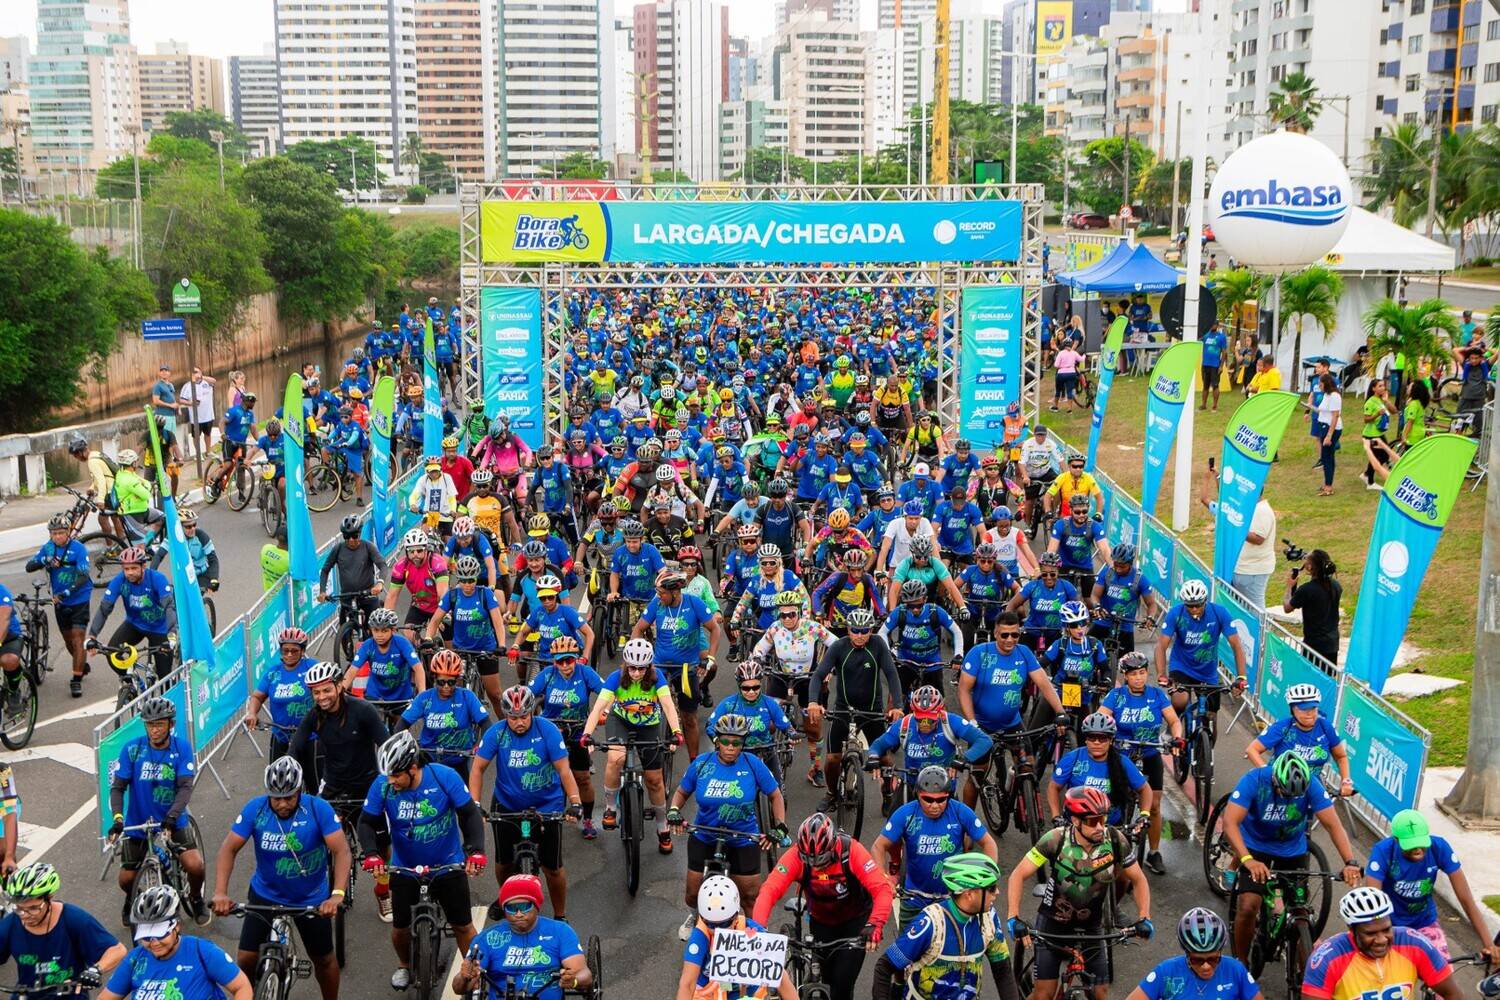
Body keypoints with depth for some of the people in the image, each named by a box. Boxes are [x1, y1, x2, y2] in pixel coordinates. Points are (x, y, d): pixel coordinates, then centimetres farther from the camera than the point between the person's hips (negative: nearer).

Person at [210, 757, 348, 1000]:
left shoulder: (318, 809, -22)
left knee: (323, 959, 12)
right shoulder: (255, 808, -17)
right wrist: (220, 893, -29)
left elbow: (342, 851, -27)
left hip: (312, 898, -1)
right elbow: (229, 849, -16)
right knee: (246, 959, -7)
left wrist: (337, 894, -40)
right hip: (265, 895, 1)